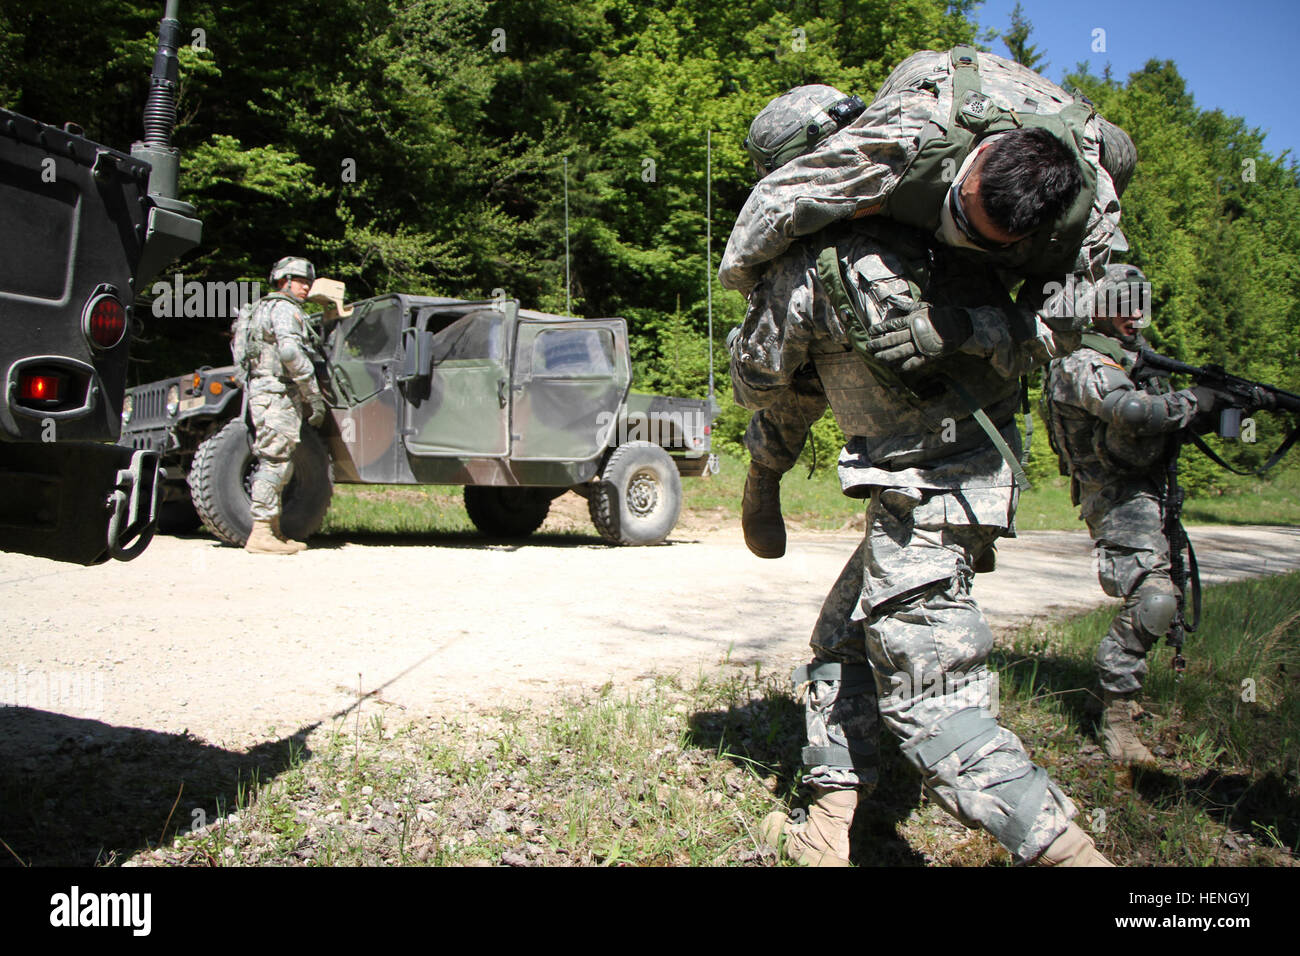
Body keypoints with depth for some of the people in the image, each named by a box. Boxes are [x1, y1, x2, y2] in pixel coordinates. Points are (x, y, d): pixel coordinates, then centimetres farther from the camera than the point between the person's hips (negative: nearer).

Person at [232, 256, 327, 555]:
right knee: (274, 461, -11)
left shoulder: (263, 308, 26)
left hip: (260, 387, 10)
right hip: (277, 393, -10)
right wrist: (314, 395, -18)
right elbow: (290, 351, -21)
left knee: (274, 463, 11)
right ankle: (261, 533, -12)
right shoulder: (284, 308, -6)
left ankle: (273, 530, 15)